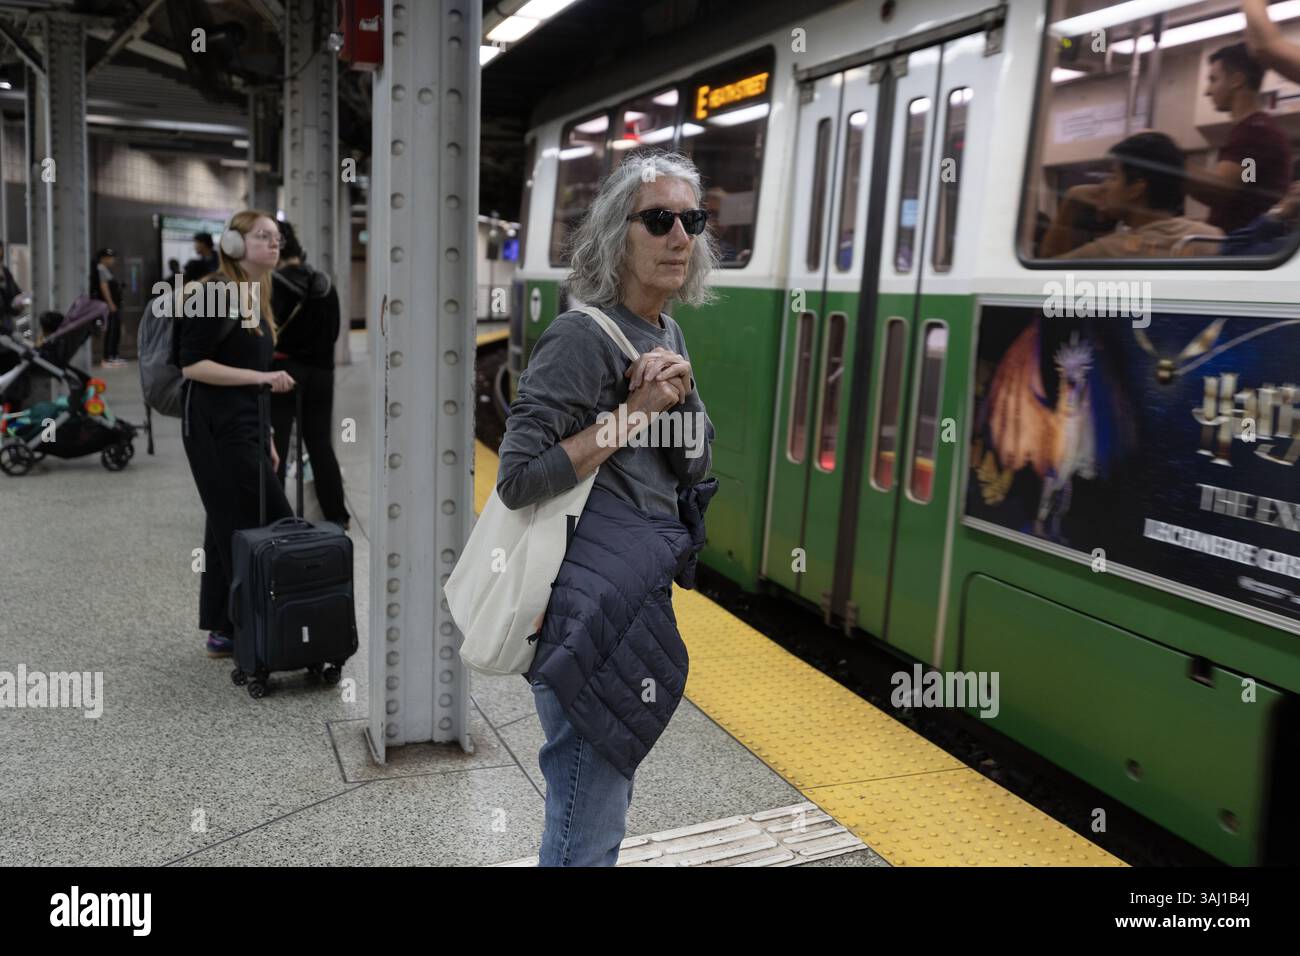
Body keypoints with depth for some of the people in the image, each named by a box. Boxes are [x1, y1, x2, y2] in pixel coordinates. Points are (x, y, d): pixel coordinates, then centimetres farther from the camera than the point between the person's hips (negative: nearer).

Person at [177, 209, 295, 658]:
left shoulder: (256, 298, 16)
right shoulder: (214, 294, -11)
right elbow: (191, 365, -17)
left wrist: (266, 438, 20)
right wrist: (261, 377, -22)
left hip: (245, 429, 9)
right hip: (216, 430, -9)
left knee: (227, 529, 12)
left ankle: (222, 632, 20)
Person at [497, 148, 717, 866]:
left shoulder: (668, 335, 8)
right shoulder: (582, 337, -18)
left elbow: (694, 468, 6)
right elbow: (519, 480, -23)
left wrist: (680, 389, -12)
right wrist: (634, 411, -20)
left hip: (639, 589, 9)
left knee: (608, 792, 25)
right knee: (588, 828, 1)